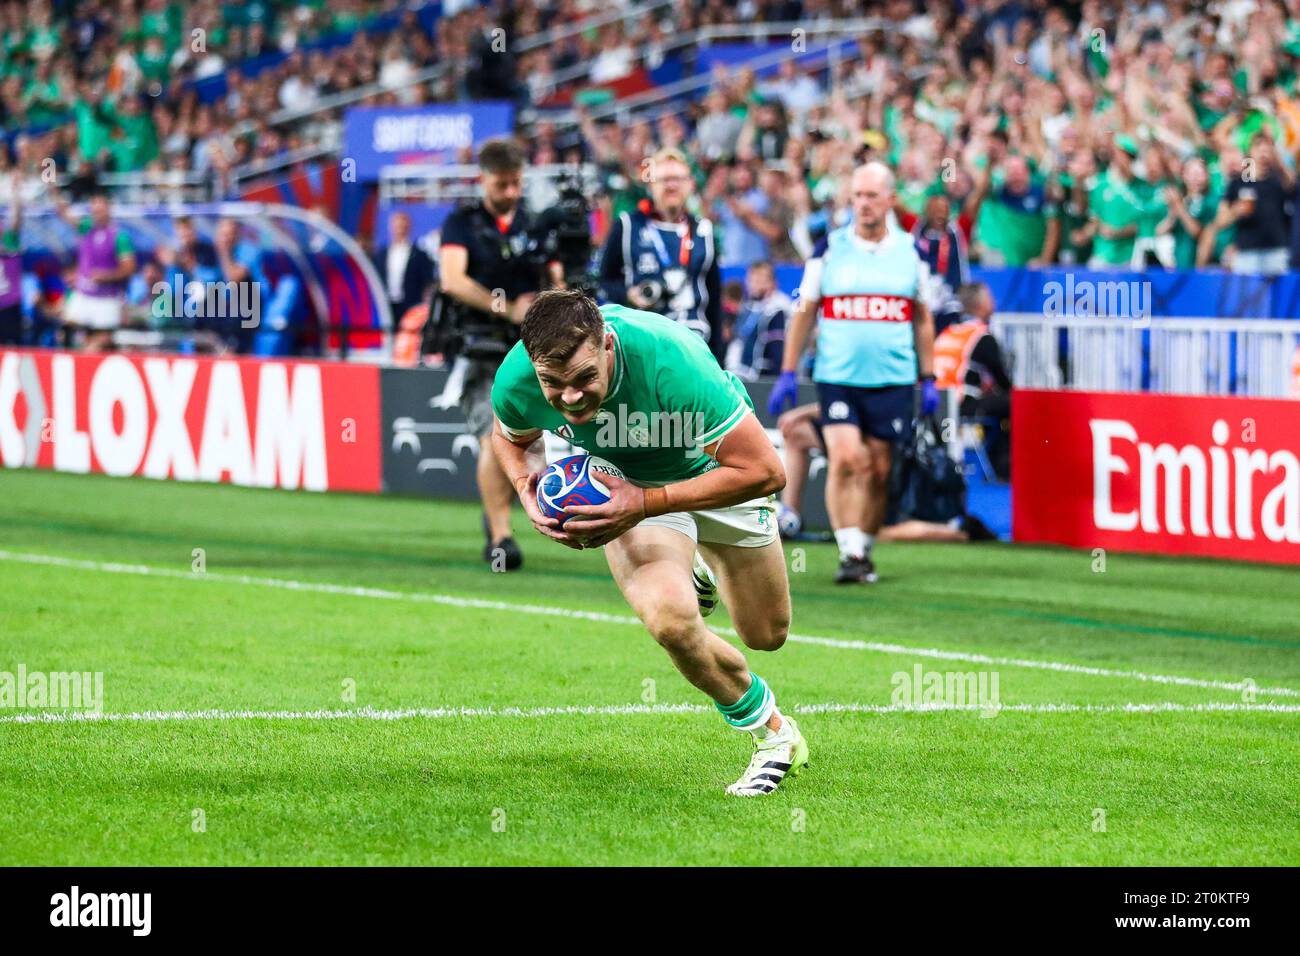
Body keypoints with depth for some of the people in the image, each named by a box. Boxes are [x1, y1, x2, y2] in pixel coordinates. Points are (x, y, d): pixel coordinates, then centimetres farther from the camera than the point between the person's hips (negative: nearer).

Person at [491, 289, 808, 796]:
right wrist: (526, 490, -23)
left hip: (712, 473, -1)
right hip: (624, 484, 1)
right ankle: (772, 732, 0)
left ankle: (702, 567, 53)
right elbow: (509, 438, 0)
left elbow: (765, 471, -36)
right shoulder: (516, 381, -29)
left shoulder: (669, 359, -42)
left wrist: (646, 504, -39)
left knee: (767, 636, 15)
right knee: (669, 619, -28)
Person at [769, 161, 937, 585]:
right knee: (845, 459, -16)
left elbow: (922, 319, 14)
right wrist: (787, 373, 2)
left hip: (893, 379, 2)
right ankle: (849, 552, -14)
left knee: (879, 470, 4)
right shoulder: (830, 248, 3)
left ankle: (864, 550, 17)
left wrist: (929, 379, 10)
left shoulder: (910, 252, 7)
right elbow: (804, 312, 7)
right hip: (837, 375, -1)